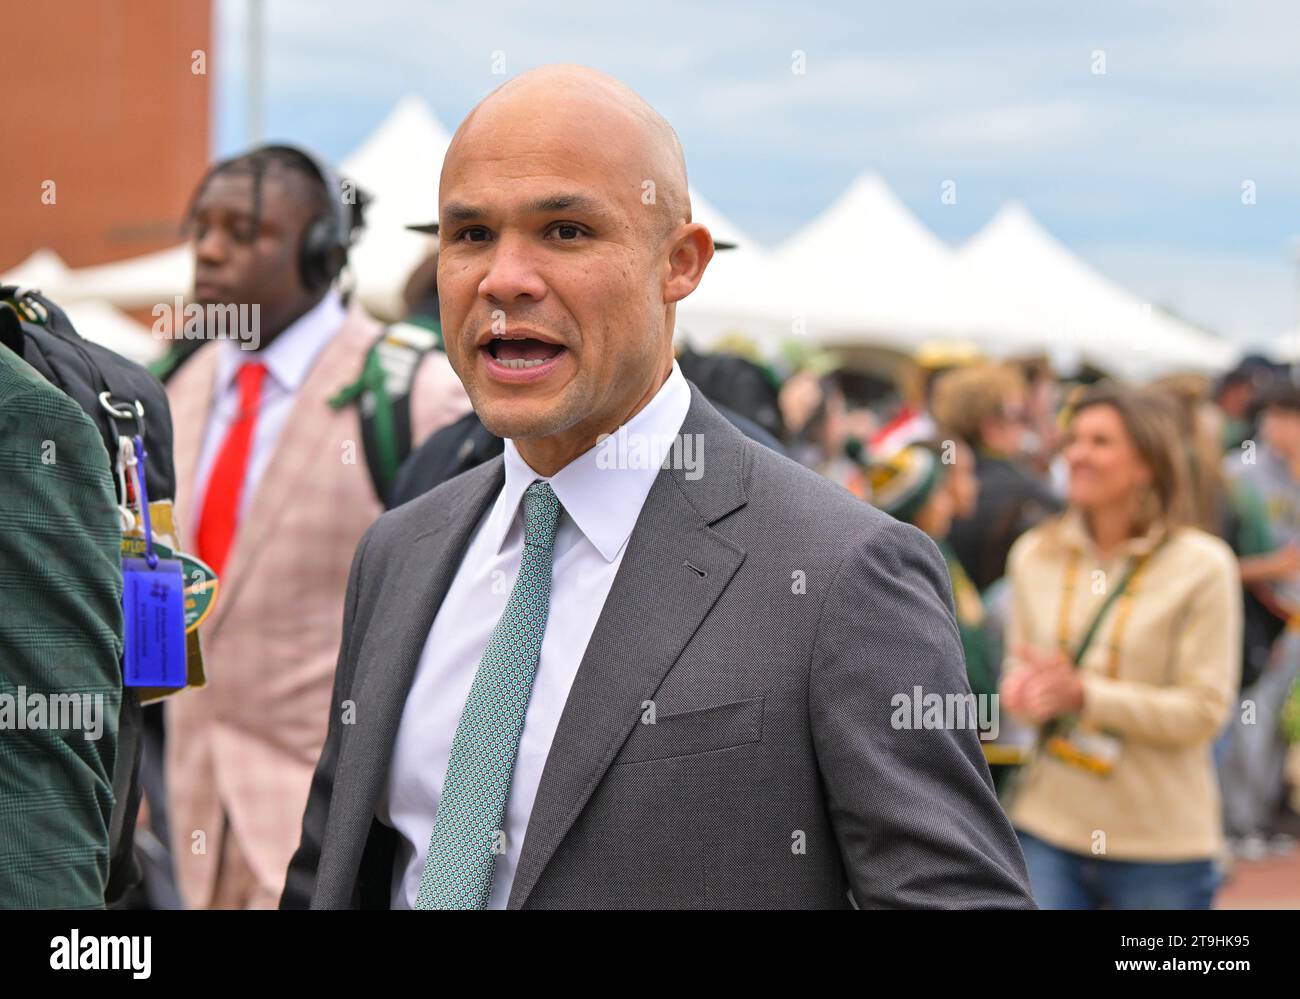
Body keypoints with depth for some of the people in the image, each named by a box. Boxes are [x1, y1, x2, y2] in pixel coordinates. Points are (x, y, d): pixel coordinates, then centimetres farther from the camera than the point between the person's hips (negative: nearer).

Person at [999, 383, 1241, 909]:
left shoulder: (1202, 565, -7)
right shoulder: (1034, 555, 6)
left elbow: (1203, 712, -11)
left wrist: (1085, 694, -21)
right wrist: (1022, 691, -9)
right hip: (1048, 828, 3)